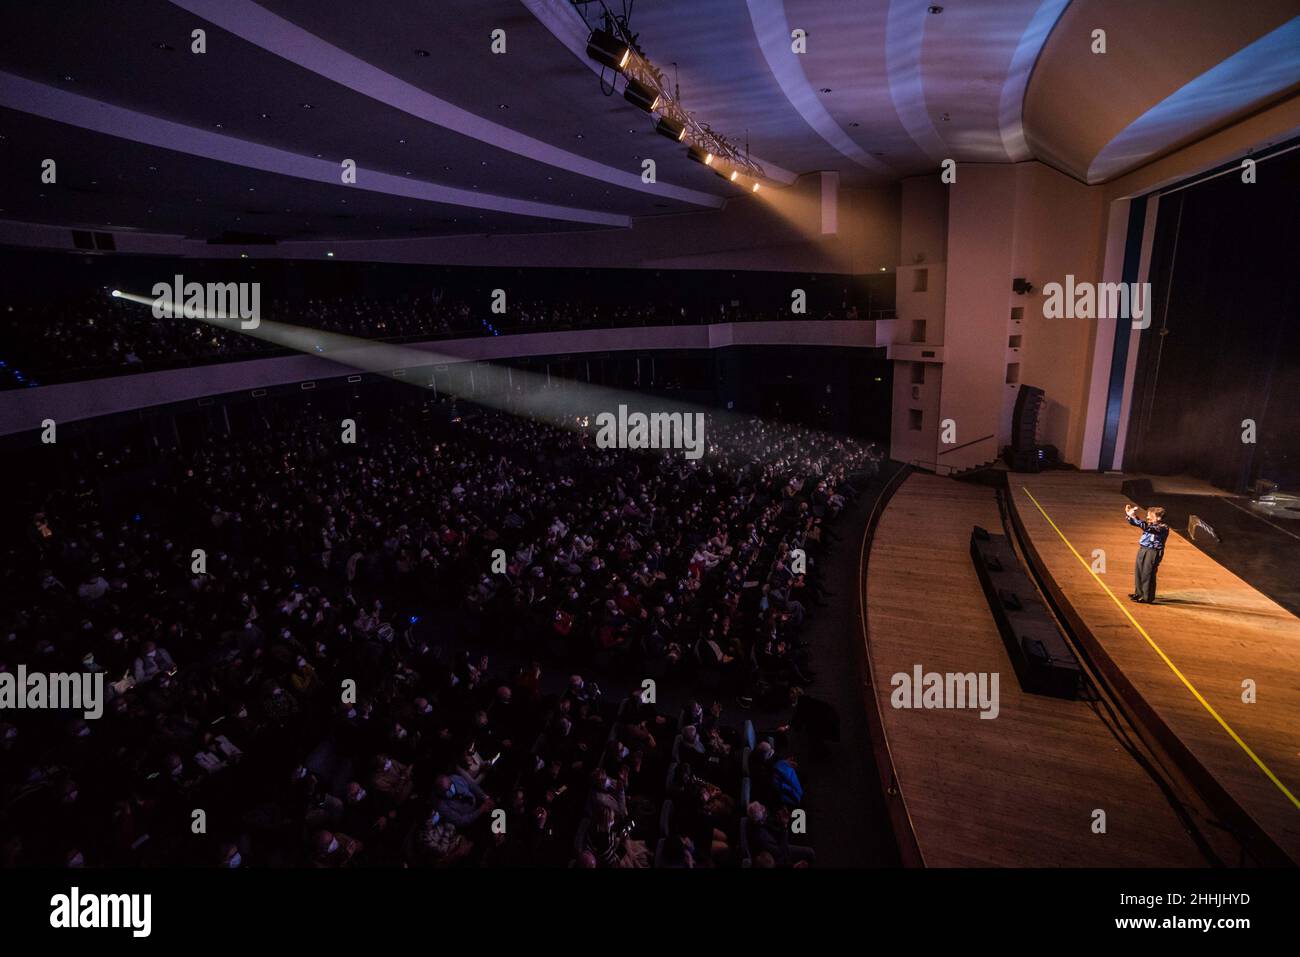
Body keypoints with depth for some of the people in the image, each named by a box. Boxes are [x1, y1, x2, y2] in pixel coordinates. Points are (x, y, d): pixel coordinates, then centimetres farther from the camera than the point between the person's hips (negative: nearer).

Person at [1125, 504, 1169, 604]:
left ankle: (1148, 598, 0)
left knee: (1147, 574, -6)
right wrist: (1129, 514, -7)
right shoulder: (1150, 524, 11)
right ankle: (1139, 593, 26)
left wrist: (1135, 517, -32)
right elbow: (1134, 523, 13)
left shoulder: (1164, 528, -13)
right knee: (1138, 572, 13)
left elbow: (1147, 528, -28)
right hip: (1142, 549, 8)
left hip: (1153, 552, -8)